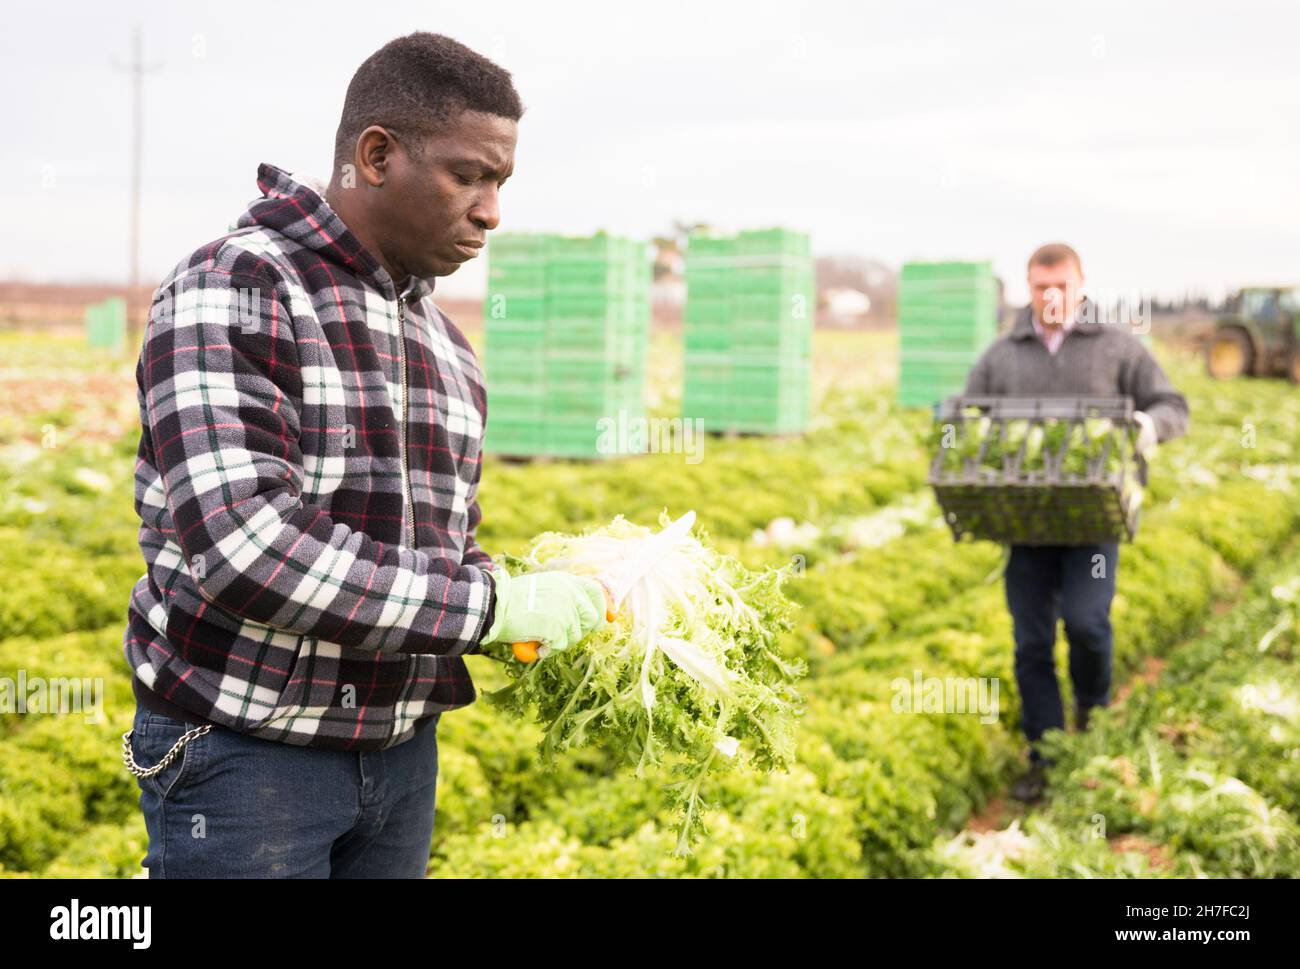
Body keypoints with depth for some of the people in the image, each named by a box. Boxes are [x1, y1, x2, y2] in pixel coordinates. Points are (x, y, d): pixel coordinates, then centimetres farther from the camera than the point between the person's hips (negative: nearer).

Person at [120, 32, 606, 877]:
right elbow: (243, 544, -27)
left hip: (400, 749, 7)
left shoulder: (443, 341, 10)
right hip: (246, 751, -7)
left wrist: (525, 614, -1)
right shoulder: (231, 293, -15)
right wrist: (491, 605, -24)